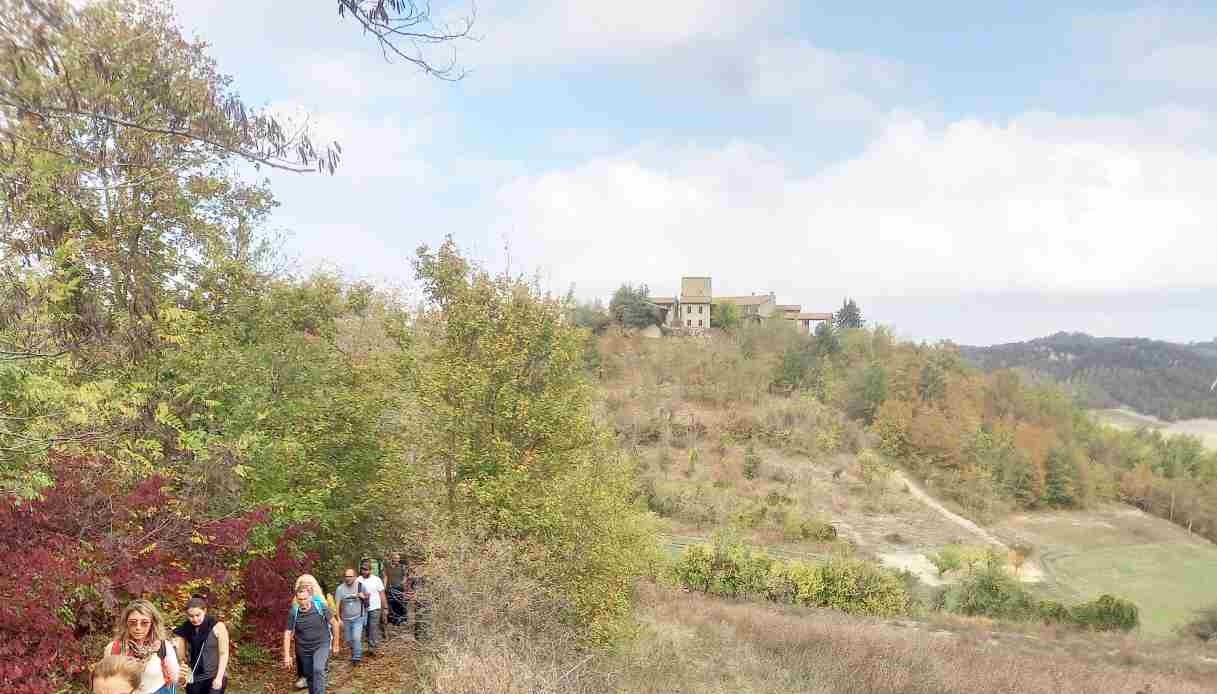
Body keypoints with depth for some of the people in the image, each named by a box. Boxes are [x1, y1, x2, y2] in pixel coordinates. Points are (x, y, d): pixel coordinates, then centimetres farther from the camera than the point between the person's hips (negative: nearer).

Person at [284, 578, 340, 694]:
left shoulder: (320, 607, -17)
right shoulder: (294, 612, -12)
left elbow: (334, 623, -6)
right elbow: (287, 634, -4)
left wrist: (335, 644, 0)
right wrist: (287, 656, -8)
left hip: (322, 645, -3)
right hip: (304, 649, 3)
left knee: (318, 670, -25)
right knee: (309, 677, 15)